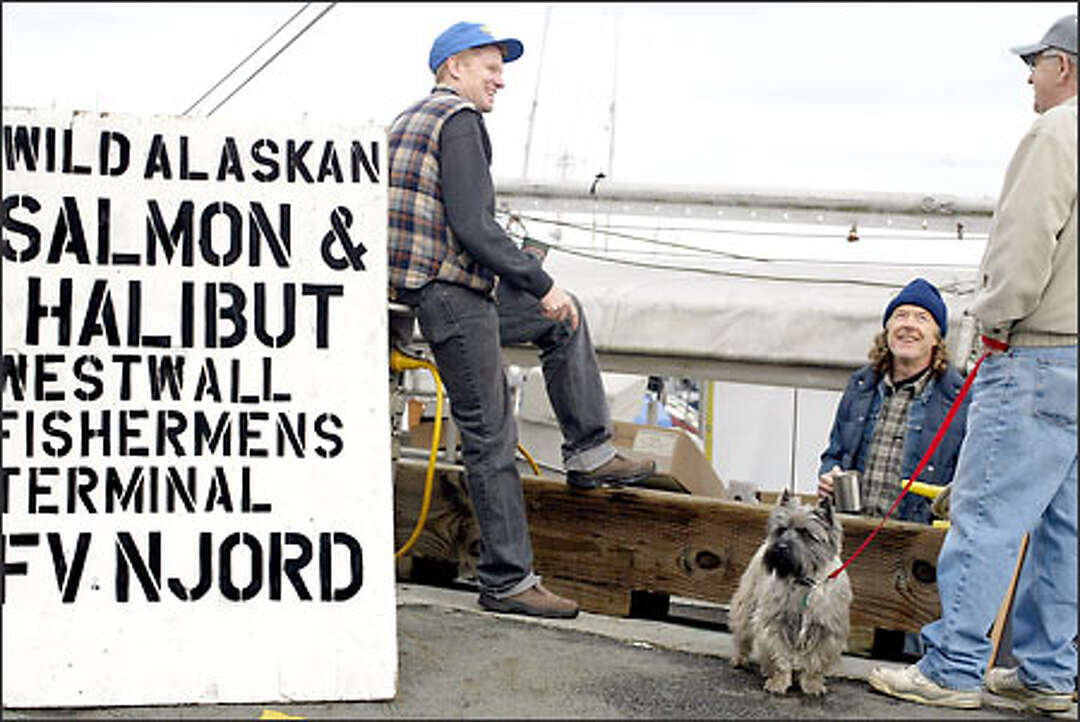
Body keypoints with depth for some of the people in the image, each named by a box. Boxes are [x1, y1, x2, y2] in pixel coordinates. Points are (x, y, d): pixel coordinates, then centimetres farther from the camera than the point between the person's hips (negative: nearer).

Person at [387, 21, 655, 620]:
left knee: (564, 319, 22)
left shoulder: (404, 122, 18)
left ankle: (589, 453, 20)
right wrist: (541, 284, -18)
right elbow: (473, 226, -23)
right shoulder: (459, 121, -12)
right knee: (490, 437, -4)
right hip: (452, 296, -10)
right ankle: (507, 582, 3)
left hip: (425, 289, 10)